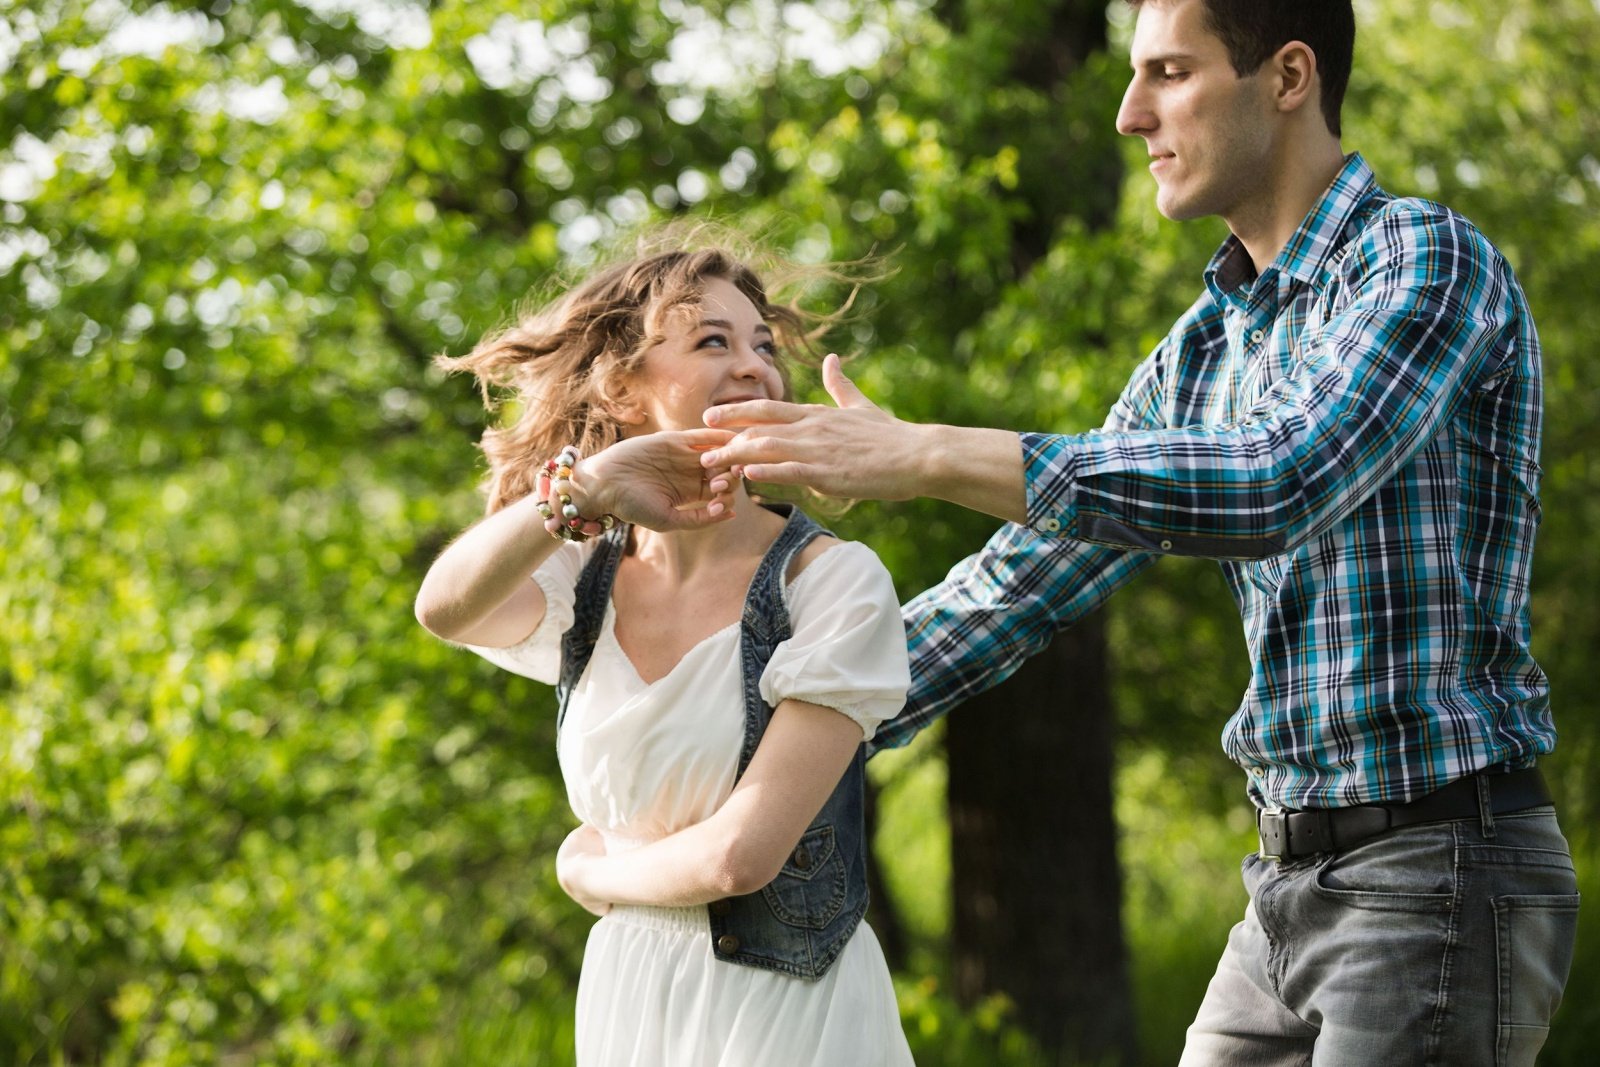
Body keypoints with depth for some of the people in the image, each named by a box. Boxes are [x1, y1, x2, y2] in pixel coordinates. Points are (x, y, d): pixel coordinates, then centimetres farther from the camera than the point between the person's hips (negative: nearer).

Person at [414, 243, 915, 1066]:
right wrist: (582, 489, -34)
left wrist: (591, 870, -1)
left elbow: (740, 854, -18)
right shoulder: (585, 583, 1)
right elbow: (445, 608, -22)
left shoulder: (833, 579, -12)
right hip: (623, 998, 4)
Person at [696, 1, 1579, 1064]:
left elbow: (1275, 487, -28)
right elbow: (1032, 575, 18)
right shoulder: (1203, 350, 14)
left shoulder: (1429, 259, -12)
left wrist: (922, 455, -28)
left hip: (1442, 870, -8)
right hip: (1294, 885, 8)